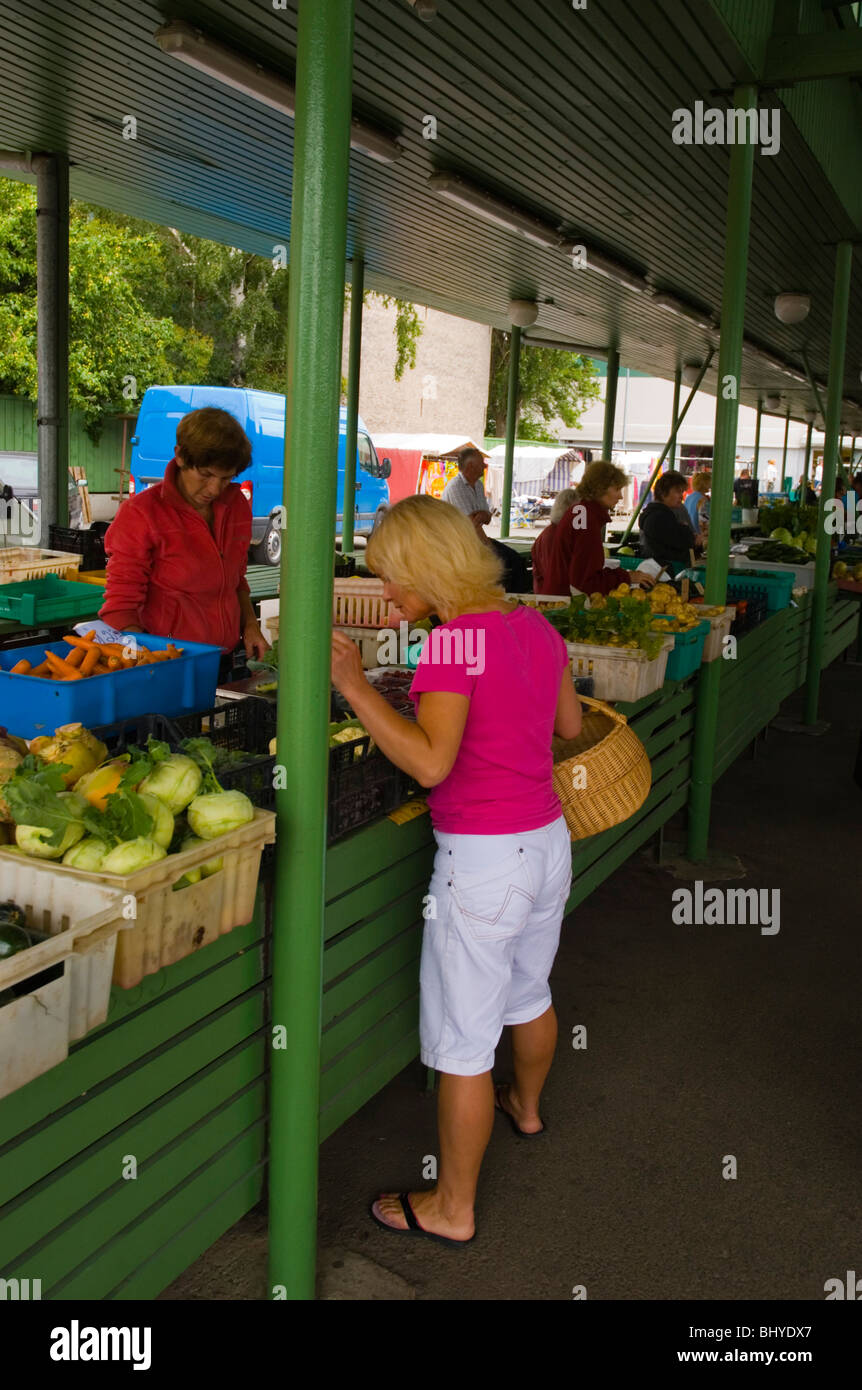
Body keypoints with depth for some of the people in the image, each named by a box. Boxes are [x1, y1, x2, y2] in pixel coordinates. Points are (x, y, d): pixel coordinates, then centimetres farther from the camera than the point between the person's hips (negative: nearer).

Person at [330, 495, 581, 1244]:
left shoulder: (454, 643, -21)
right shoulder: (535, 626, 3)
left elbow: (431, 761, -30)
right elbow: (570, 725, 14)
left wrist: (355, 686, -27)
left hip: (482, 862, -9)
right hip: (548, 841, 9)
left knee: (462, 1043, 6)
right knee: (529, 991, 31)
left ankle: (453, 1208, 21)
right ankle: (526, 1105, 56)